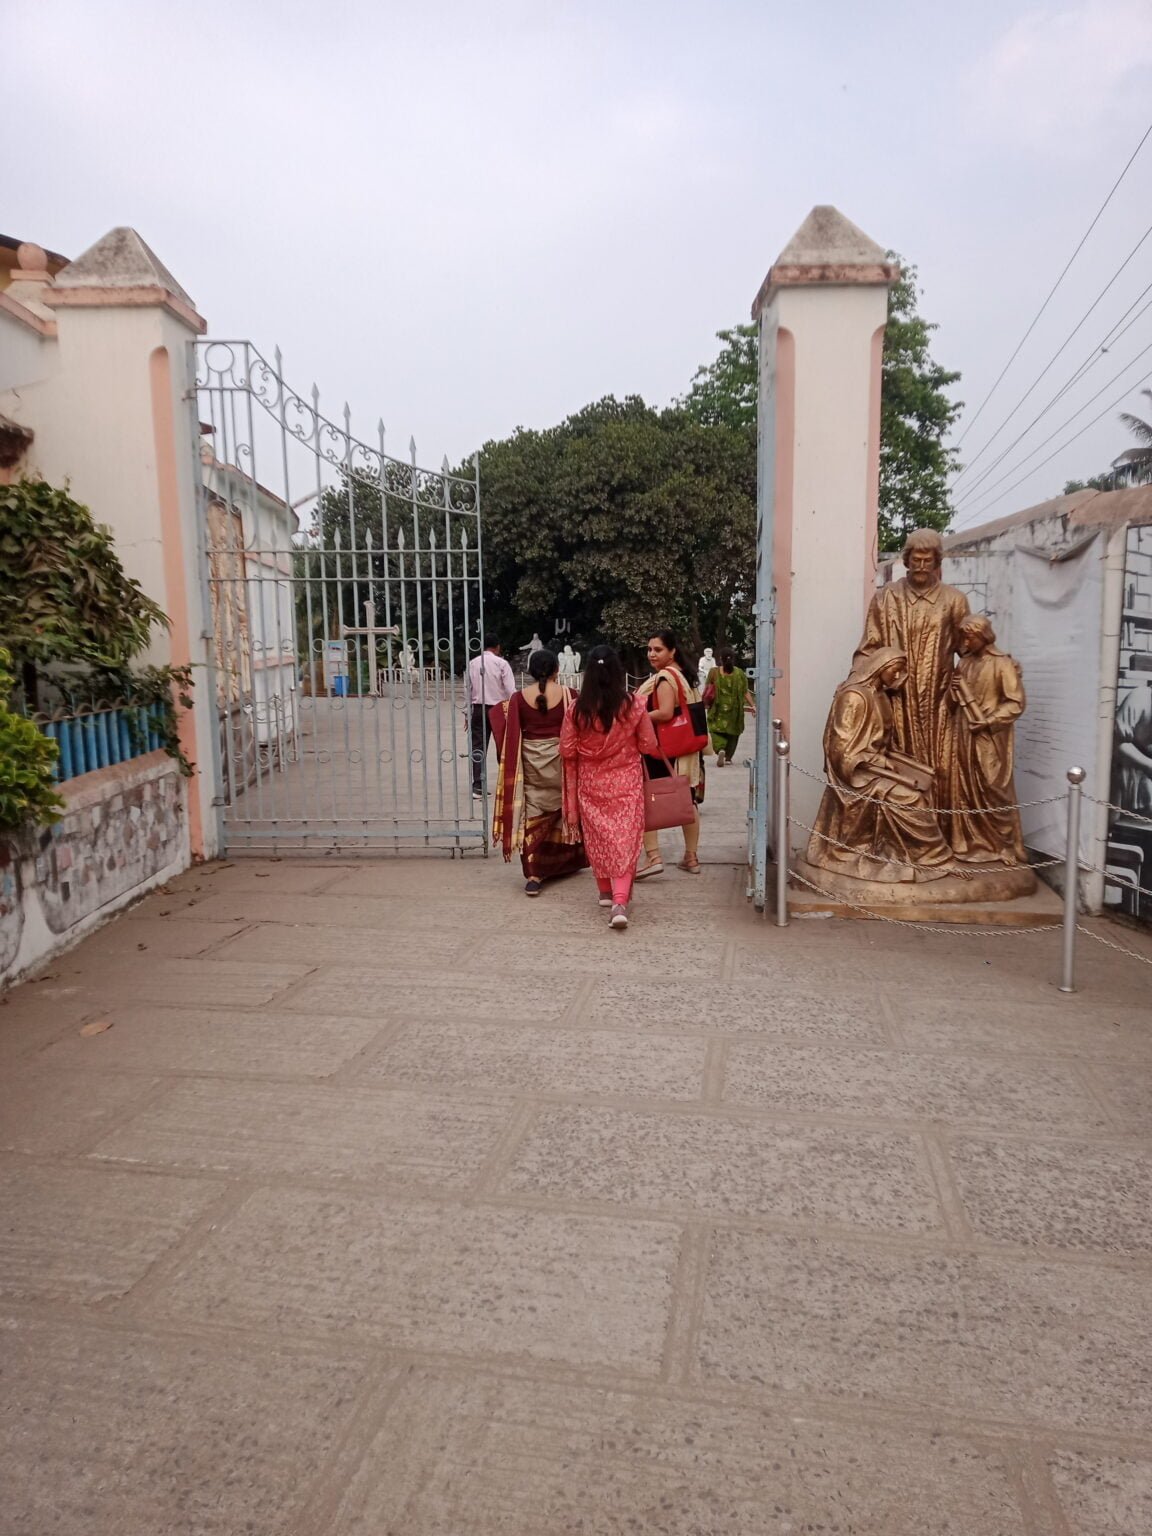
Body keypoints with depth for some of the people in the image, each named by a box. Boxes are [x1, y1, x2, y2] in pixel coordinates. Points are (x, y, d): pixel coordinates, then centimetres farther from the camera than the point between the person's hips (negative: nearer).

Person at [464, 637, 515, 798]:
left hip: (477, 709, 3)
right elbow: (510, 690, -10)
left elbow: (467, 690, 8)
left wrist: (467, 713, 14)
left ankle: (477, 786, -2)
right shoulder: (501, 663, -7)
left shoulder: (472, 663, 5)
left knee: (478, 747, 3)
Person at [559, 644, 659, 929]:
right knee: (624, 840, 1)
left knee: (597, 838, 19)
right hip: (626, 783, -1)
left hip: (590, 784, 2)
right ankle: (620, 902, -11)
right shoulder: (633, 706, -13)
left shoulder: (577, 709, -11)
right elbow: (649, 746, -4)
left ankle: (606, 891, 33)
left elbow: (567, 751, -4)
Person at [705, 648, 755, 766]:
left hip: (718, 708, -2)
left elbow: (707, 690, -1)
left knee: (716, 730, 4)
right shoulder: (740, 673, -2)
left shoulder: (714, 672, -6)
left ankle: (720, 750, -23)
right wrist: (753, 705, 2)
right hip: (734, 709, 2)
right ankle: (728, 757, 19)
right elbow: (745, 692, -4)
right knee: (733, 732, 16)